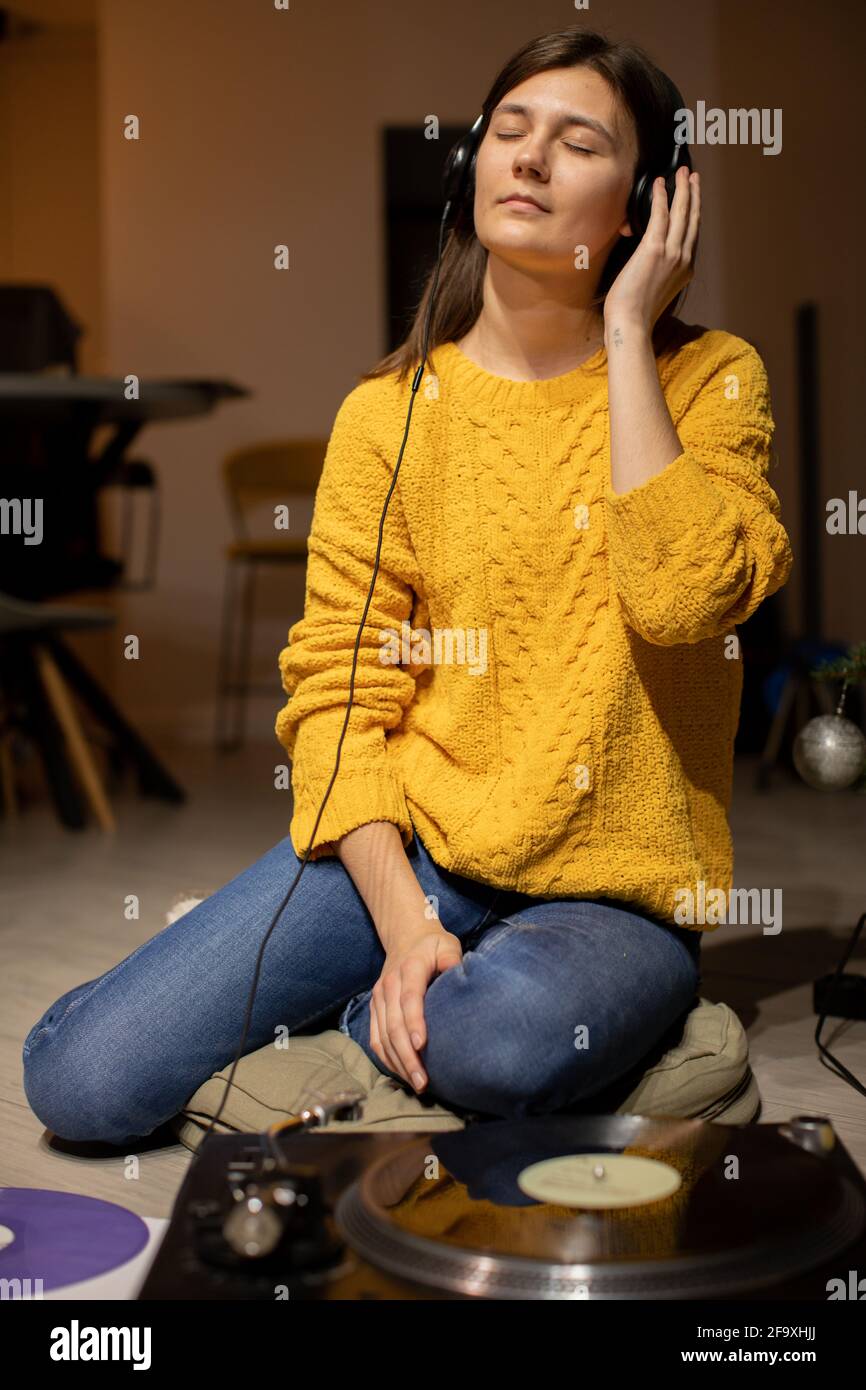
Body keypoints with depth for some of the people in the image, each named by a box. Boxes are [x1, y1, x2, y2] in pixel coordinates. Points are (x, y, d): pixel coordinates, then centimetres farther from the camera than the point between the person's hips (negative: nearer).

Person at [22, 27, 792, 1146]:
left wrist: (626, 331, -12)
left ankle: (363, 1013, -2)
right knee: (78, 1083, -13)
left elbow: (684, 598, -19)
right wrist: (401, 920, -15)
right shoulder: (389, 412, 4)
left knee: (510, 1039, -37)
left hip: (611, 888, -1)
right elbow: (337, 691, -1)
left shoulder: (708, 381, 1)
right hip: (406, 847, 2)